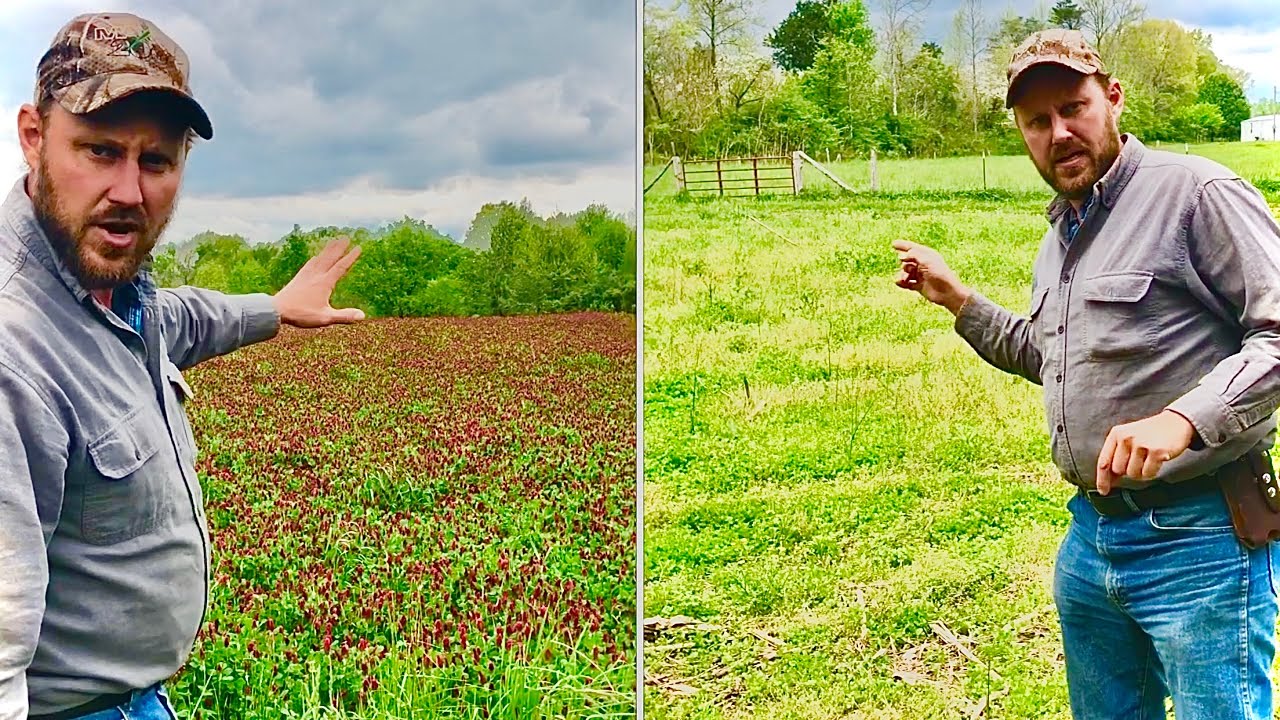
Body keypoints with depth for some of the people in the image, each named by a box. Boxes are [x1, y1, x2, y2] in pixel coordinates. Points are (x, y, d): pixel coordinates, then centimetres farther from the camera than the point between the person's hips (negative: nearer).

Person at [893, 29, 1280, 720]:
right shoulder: (1059, 233, 15)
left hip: (1197, 540, -8)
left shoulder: (1196, 192, -13)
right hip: (1090, 533, 8)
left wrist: (1182, 417, -31)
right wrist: (959, 300, 22)